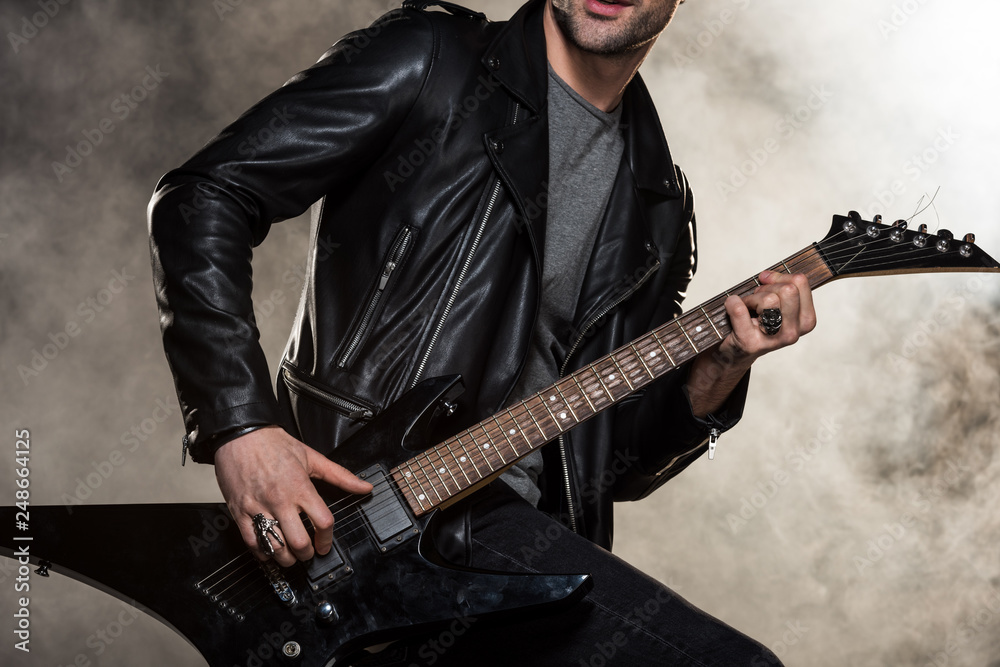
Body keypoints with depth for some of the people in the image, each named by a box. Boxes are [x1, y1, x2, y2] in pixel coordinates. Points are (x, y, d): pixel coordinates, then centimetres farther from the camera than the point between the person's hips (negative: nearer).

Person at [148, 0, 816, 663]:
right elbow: (204, 196, -4)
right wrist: (240, 427, -14)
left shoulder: (658, 206, 17)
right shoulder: (428, 62, 2)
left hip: (511, 523, 6)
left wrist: (717, 373, 0)